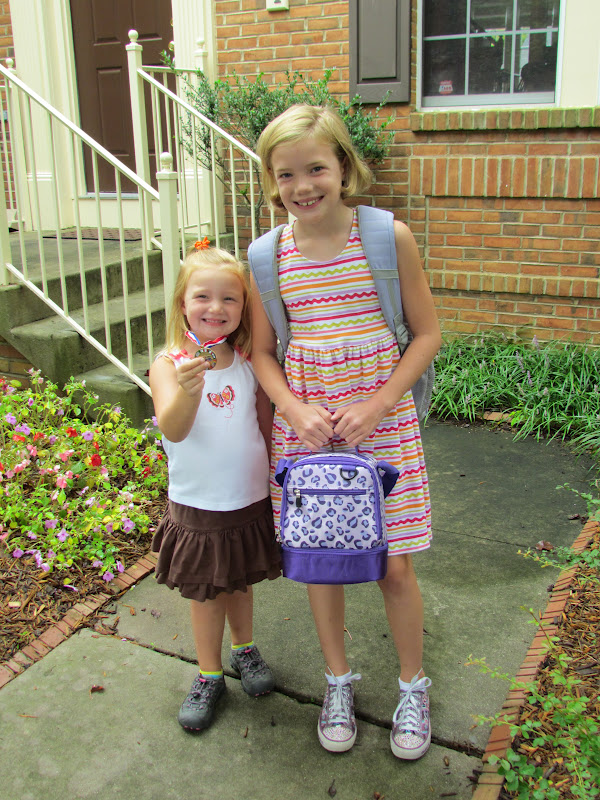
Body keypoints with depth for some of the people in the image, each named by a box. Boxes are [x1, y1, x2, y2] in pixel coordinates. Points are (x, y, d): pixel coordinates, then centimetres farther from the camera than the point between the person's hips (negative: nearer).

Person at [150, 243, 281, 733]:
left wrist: (278, 478, 6)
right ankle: (209, 675, 32)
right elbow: (172, 429, -28)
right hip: (197, 506, -2)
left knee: (241, 583, 20)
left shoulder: (248, 362, -4)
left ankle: (245, 649, 45)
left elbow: (267, 423, 6)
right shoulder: (169, 364, -14)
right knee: (205, 593, 11)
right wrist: (188, 389, -47)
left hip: (251, 501, 2)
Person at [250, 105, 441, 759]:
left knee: (393, 564, 5)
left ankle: (413, 685, 32)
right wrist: (295, 410, -12)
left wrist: (377, 404, -13)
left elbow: (427, 334, -3)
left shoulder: (389, 237, -7)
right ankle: (338, 681, 37)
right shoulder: (269, 255, -1)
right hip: (305, 424, 2)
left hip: (383, 421, -2)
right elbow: (262, 352, 6)